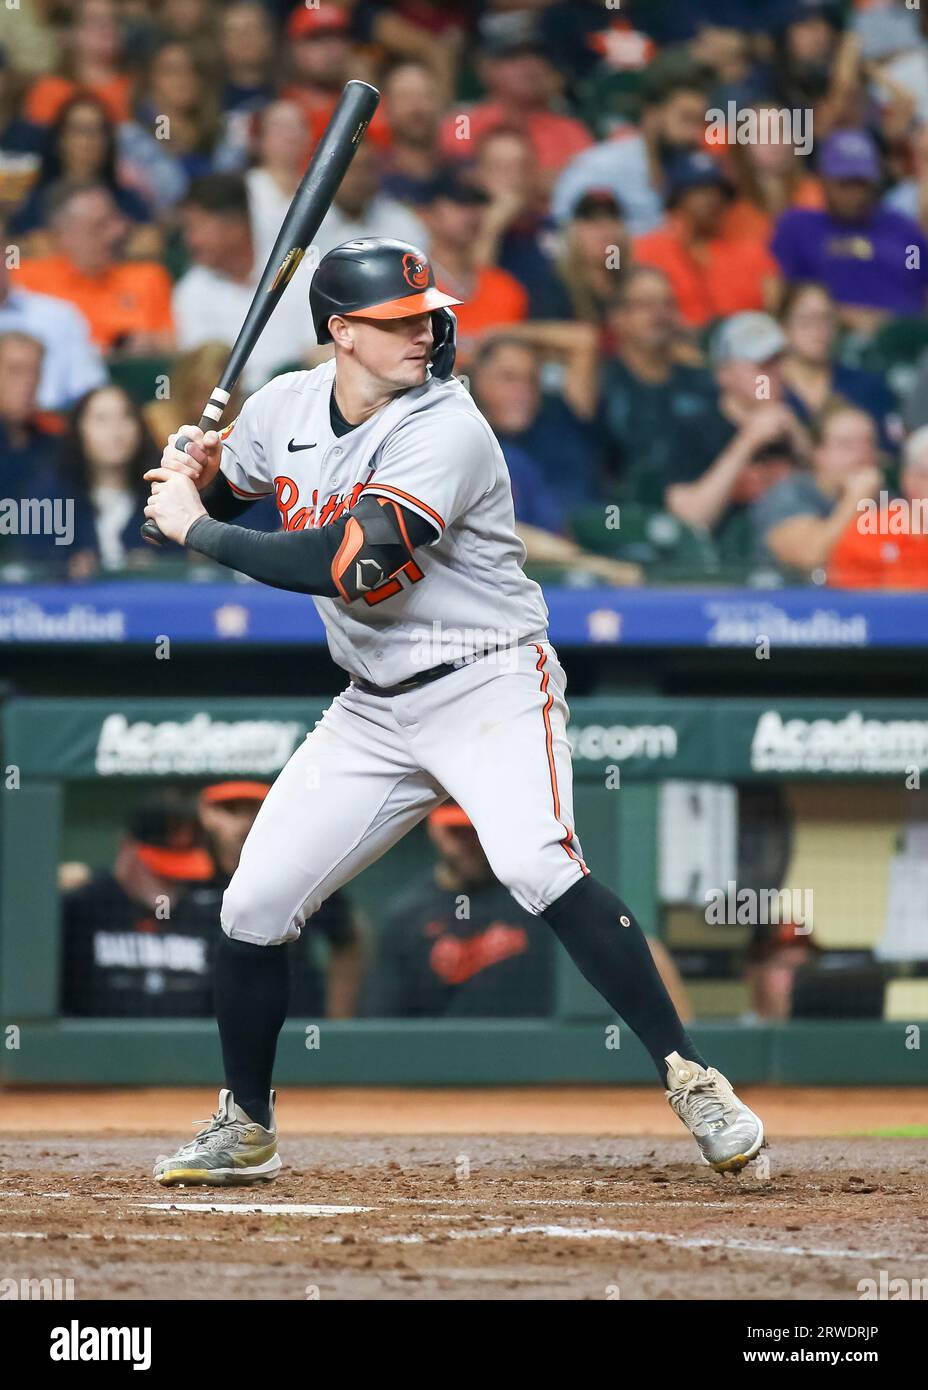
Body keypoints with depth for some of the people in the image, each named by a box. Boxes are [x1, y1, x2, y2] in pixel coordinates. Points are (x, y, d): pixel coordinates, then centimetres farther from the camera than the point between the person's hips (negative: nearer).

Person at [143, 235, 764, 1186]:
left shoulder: (445, 430, -20)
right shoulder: (286, 408, 2)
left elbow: (347, 564, -30)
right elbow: (221, 488, 22)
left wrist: (198, 531, -22)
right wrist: (199, 477, -3)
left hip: (490, 687, -6)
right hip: (374, 711, 6)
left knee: (535, 864, -30)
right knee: (253, 906, 3)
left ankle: (689, 1078, -26)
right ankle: (244, 1129, 24)